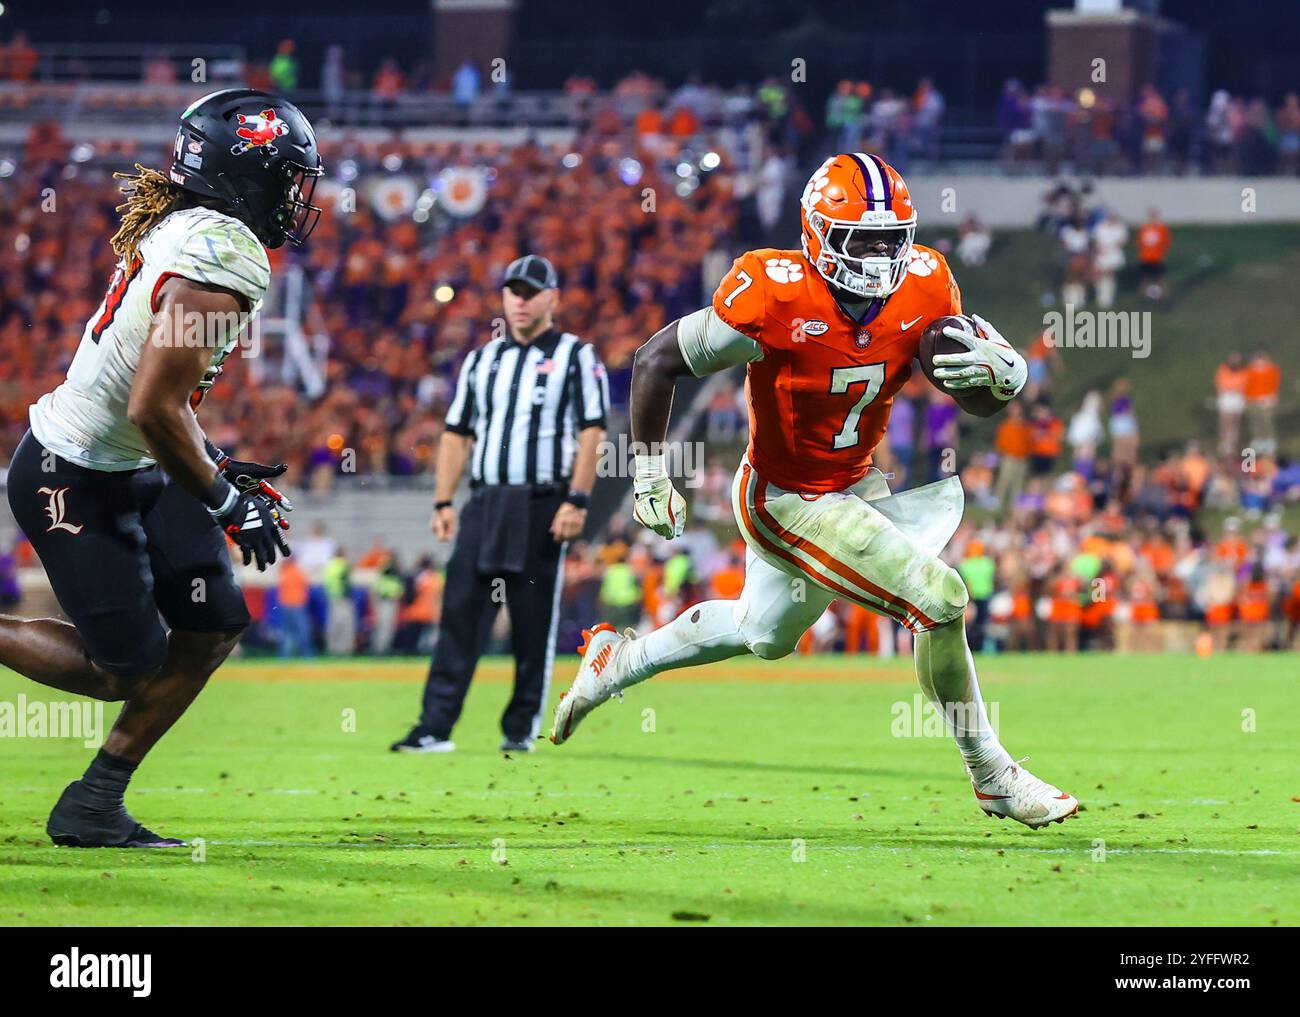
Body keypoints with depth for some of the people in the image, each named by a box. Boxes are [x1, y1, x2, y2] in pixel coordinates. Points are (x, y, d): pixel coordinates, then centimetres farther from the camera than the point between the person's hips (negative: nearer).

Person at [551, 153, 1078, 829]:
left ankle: (617, 659, 52)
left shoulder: (924, 287, -13)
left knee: (763, 635, 29)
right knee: (940, 600, -17)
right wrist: (649, 475, -14)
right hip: (788, 503, -7)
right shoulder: (776, 297, -28)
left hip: (855, 480, 7)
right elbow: (656, 361, -17)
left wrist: (998, 371, -27)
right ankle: (991, 776, 1)